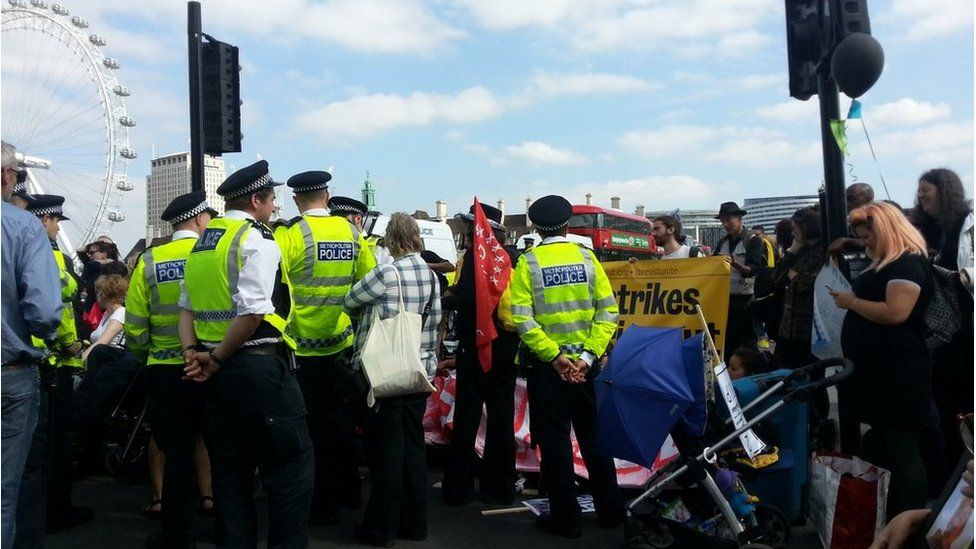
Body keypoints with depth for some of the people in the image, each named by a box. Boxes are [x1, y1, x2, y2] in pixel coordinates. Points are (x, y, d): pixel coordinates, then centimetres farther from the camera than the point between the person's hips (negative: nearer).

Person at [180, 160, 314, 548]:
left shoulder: (201, 245, 16)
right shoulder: (257, 240, -10)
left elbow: (187, 308, 14)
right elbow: (251, 313, -20)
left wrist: (192, 353, 3)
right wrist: (218, 358, -11)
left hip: (218, 371, 9)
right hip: (260, 366, -9)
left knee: (230, 470, 15)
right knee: (292, 466, -1)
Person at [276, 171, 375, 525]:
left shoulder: (288, 236, -13)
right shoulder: (351, 232, 1)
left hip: (303, 347, -4)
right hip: (342, 343, 5)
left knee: (314, 426, 6)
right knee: (341, 417, 20)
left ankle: (324, 504, 15)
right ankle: (350, 490, 33)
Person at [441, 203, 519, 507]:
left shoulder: (476, 254, -12)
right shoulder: (511, 257, 7)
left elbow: (468, 297, -22)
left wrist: (445, 299, -4)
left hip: (476, 347, -6)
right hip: (506, 347, 6)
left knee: (467, 417, 2)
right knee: (501, 417, 10)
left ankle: (458, 488, 8)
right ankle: (500, 488, 17)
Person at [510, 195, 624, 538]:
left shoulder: (528, 262, -6)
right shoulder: (587, 257, 0)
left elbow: (522, 318, -16)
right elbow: (608, 310, -7)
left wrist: (553, 356, -14)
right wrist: (589, 355, -9)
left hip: (546, 364, -3)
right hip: (585, 361, 3)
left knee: (554, 439, 7)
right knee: (594, 436, 15)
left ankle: (566, 517, 14)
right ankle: (610, 510, 25)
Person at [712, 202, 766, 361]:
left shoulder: (753, 241, -6)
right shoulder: (723, 242, 13)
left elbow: (754, 270, -17)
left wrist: (734, 263, -33)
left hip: (745, 300, -5)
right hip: (725, 299, 5)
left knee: (747, 342, 0)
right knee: (727, 342, 9)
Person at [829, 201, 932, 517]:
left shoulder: (909, 263, -14)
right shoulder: (885, 264, 19)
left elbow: (895, 313, -25)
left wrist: (851, 302, -14)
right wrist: (851, 301, 10)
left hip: (898, 372, -11)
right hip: (878, 370, 11)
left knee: (903, 449, -8)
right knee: (880, 447, 17)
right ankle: (893, 522, 28)